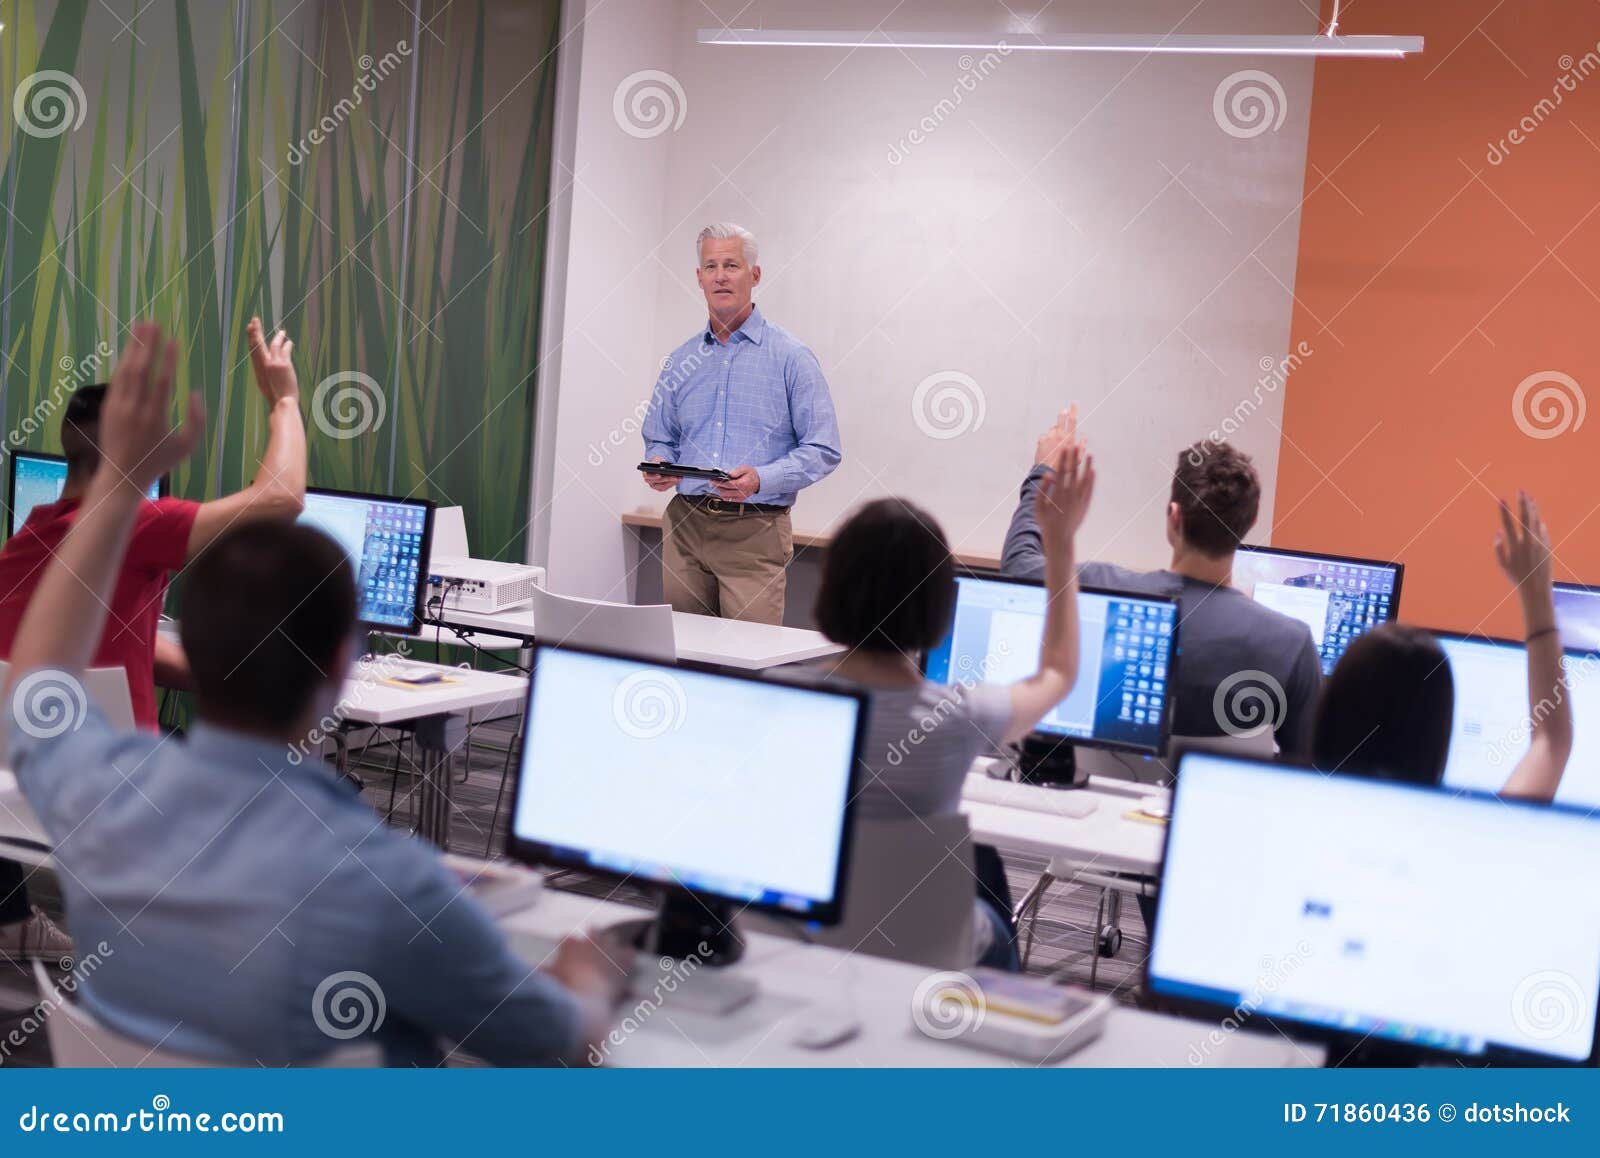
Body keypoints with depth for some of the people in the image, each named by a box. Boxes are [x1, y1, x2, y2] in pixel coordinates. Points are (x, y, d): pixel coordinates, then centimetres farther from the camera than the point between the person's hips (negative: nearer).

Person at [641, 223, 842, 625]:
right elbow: (660, 439, 21)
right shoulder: (680, 361, 13)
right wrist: (659, 465, -3)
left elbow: (822, 451, -5)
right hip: (684, 526, 4)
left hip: (754, 531, -4)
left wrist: (761, 479, -20)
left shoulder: (791, 357, -1)